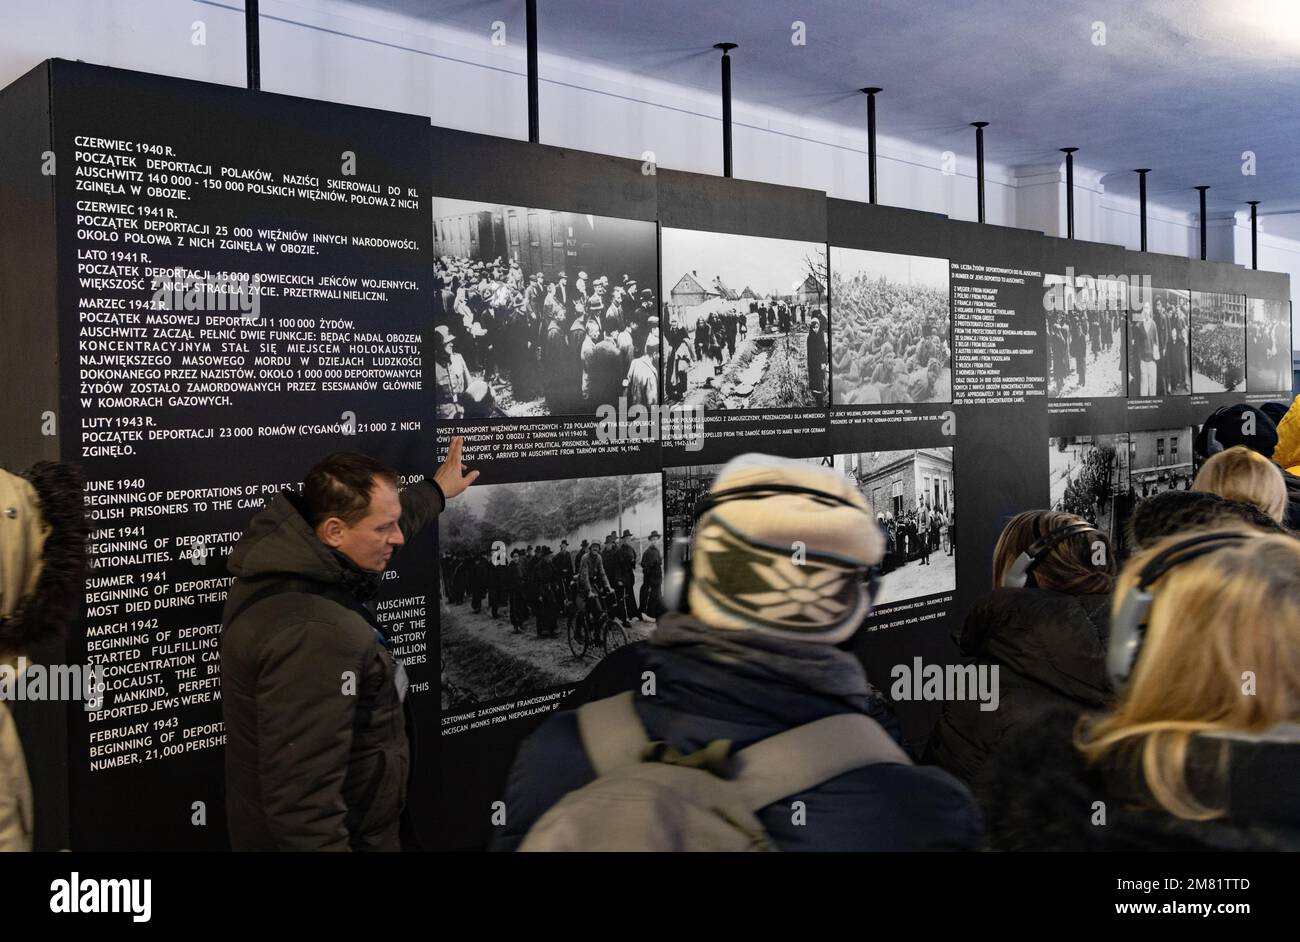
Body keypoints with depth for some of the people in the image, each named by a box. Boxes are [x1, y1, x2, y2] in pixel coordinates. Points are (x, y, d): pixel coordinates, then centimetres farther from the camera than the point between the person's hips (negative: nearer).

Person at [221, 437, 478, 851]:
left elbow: (386, 516, 17)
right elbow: (302, 800, -35)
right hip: (339, 836, -9)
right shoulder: (312, 635, -34)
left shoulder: (292, 551, -4)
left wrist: (436, 490, 31)